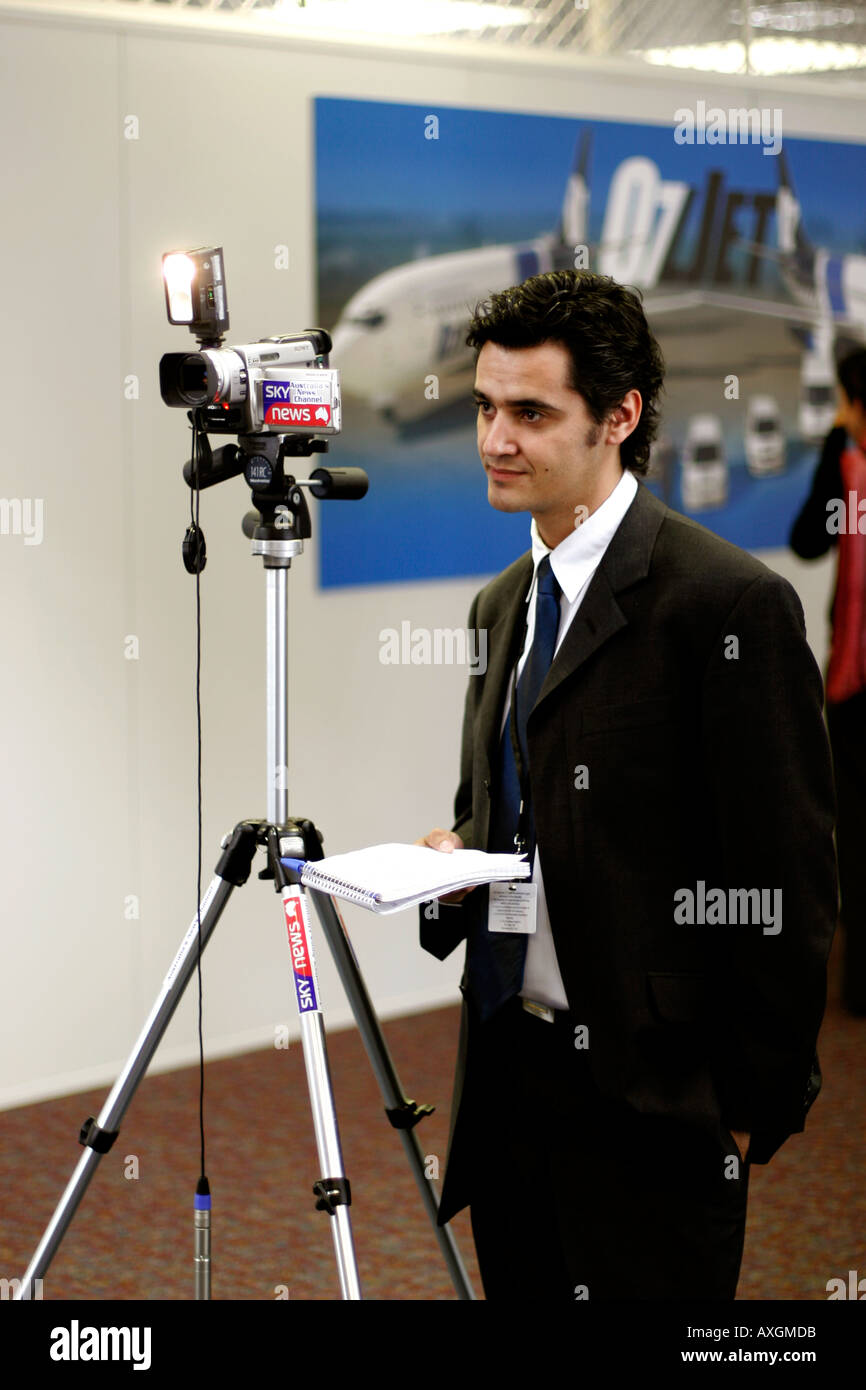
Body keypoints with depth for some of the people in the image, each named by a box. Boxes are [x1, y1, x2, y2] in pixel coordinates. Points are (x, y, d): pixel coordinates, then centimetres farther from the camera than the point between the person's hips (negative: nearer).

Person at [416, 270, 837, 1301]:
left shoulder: (730, 603, -13)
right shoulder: (501, 604, 12)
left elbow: (787, 885, -13)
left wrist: (757, 1105, -11)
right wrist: (457, 852, 1)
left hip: (649, 1092, -7)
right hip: (506, 1072, 7)